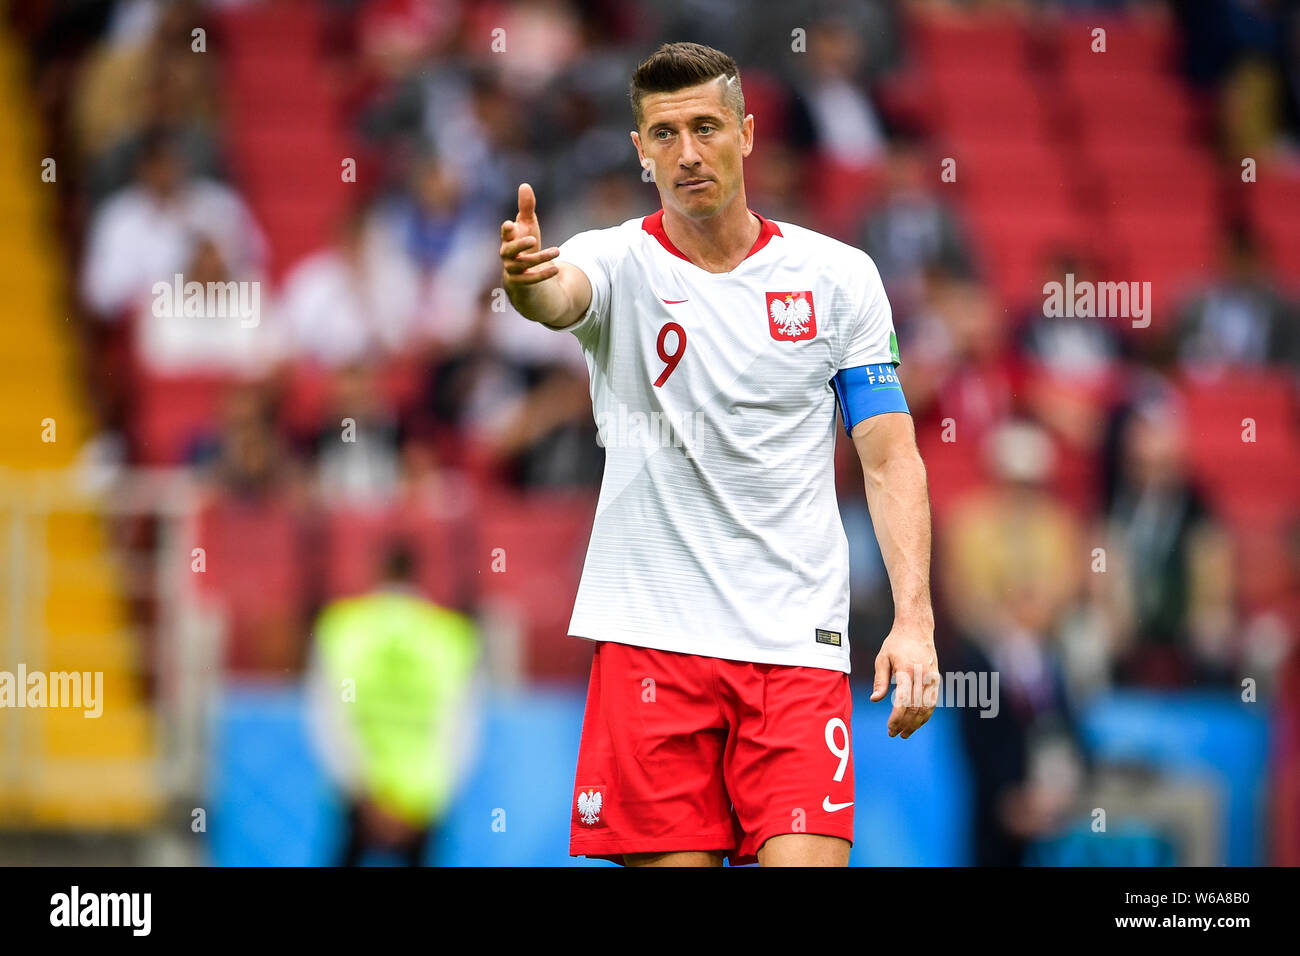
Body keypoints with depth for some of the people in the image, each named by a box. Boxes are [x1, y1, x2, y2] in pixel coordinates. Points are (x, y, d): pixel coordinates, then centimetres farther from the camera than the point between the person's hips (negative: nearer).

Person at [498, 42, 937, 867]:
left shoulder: (839, 277, 6)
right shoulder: (619, 263, 2)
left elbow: (891, 459, 5)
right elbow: (561, 297, -23)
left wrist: (914, 619, -8)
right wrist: (527, 279, -48)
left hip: (798, 643, 0)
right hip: (651, 637, 0)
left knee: (806, 861, -15)